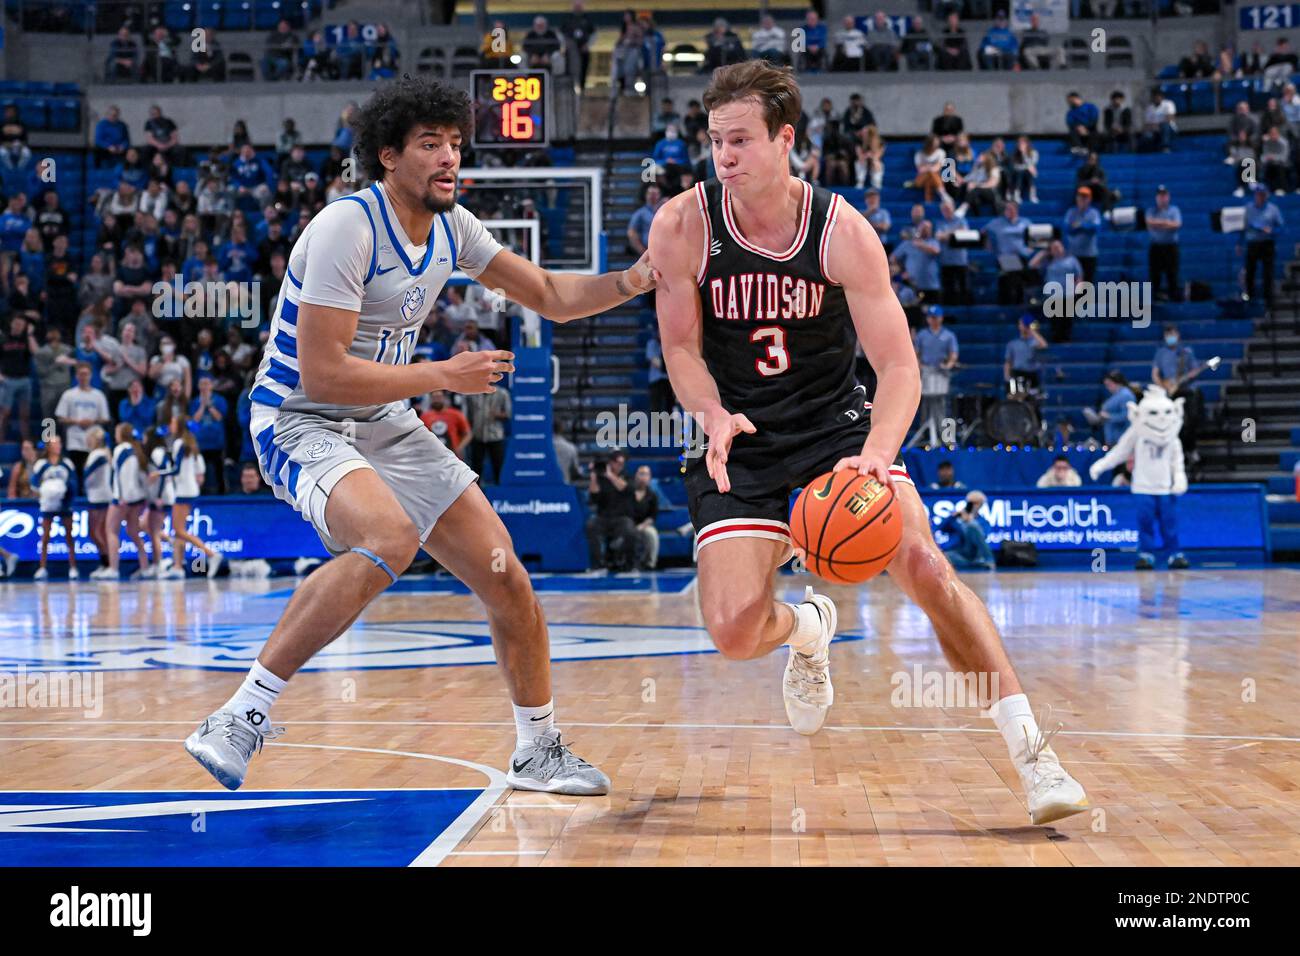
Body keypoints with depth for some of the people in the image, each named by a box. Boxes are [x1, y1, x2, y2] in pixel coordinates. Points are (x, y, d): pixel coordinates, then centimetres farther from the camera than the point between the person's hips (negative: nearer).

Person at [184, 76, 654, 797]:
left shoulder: (451, 227, 2)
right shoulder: (347, 227, -22)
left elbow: (551, 296, 12)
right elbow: (321, 372, -27)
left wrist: (631, 282, -6)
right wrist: (444, 375, -23)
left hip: (387, 426, 8)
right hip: (299, 421, -8)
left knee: (506, 579, 2)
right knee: (390, 538, -37)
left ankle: (538, 750, 23)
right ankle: (242, 715, -30)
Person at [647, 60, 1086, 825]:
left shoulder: (843, 231, -16)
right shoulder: (683, 228, -13)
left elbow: (899, 367, -17)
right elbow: (681, 348, -3)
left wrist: (876, 453, -37)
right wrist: (714, 417, -25)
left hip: (837, 423, -1)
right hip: (743, 442, 1)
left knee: (922, 563, -23)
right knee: (735, 631, -15)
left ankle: (1032, 752, -14)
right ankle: (808, 628, 25)